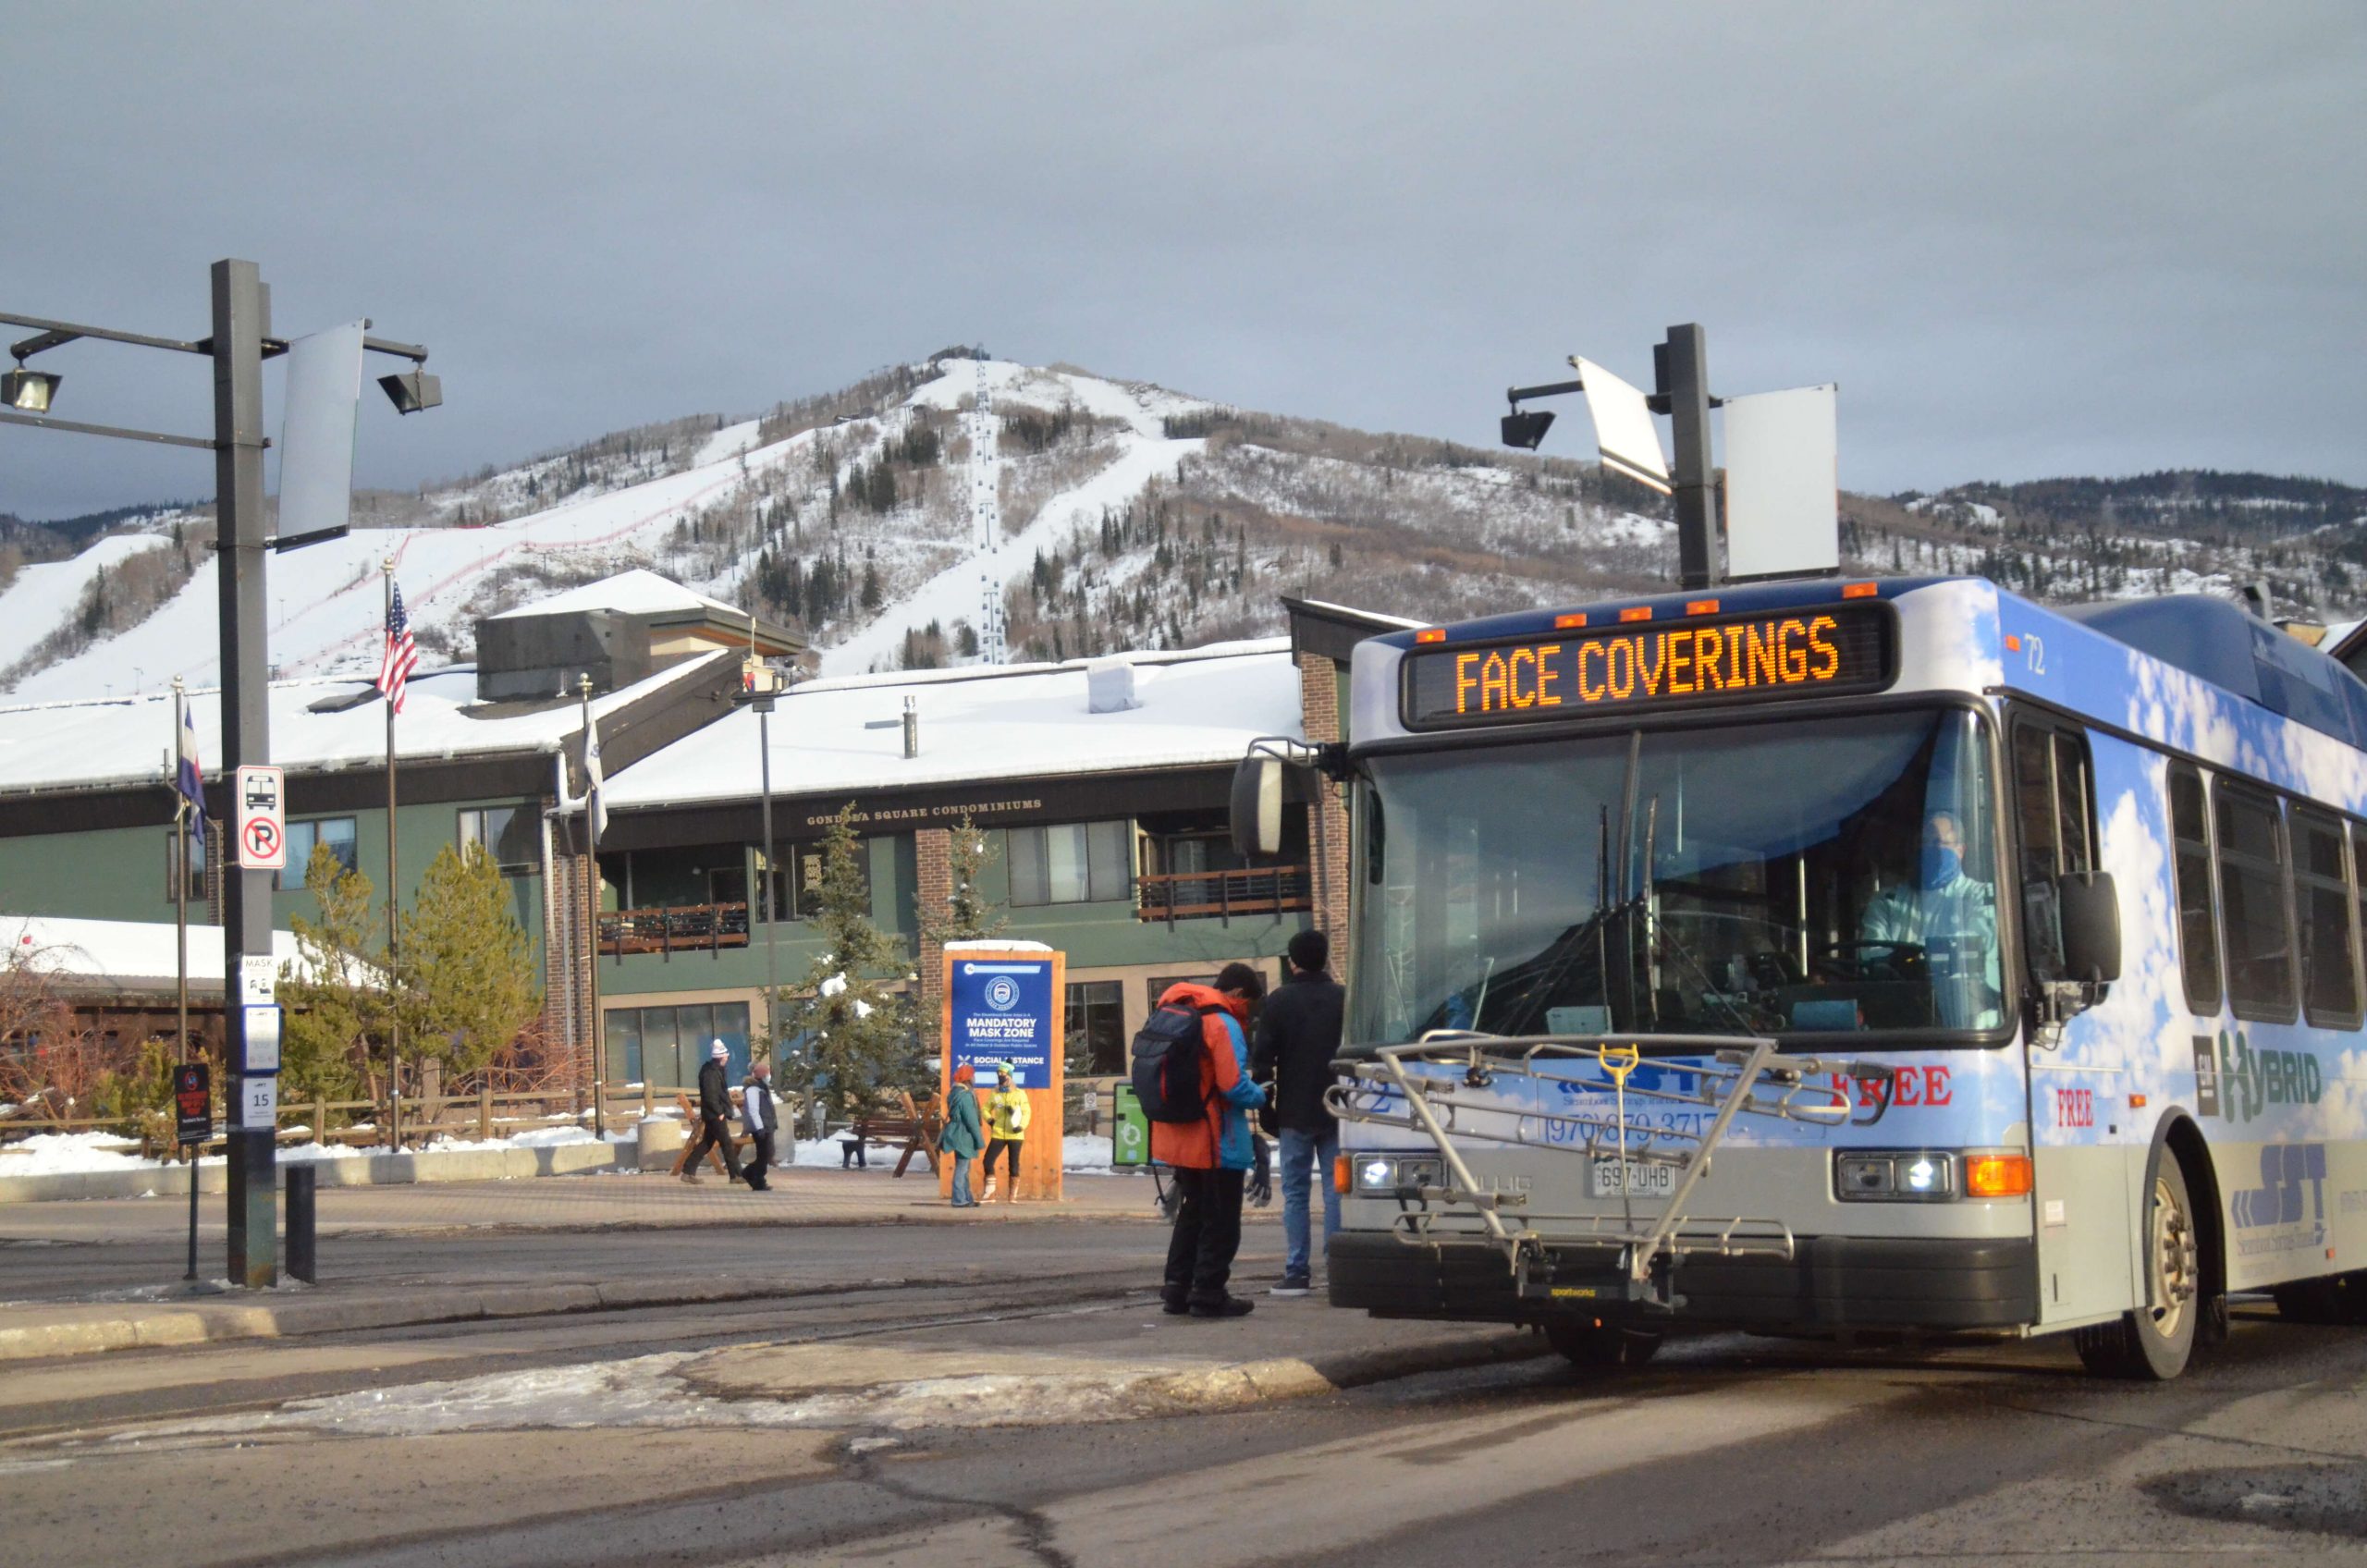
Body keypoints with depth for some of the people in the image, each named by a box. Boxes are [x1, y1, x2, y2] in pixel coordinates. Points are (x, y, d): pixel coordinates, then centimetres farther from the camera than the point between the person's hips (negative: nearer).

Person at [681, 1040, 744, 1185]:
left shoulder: (715, 1070, 14)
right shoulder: (711, 1072, -18)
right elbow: (710, 1095, -23)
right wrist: (719, 1112, -20)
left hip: (713, 1114, 10)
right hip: (715, 1114, -10)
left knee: (706, 1143, 13)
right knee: (727, 1143, -5)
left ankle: (688, 1171, 14)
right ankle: (736, 1175, 0)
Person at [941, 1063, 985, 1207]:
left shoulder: (955, 1094, 13)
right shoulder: (965, 1096, -19)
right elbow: (971, 1120, -19)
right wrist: (980, 1139, -13)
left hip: (958, 1136, 10)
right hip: (963, 1136, -10)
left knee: (964, 1168, 16)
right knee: (961, 1168, -7)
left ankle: (966, 1198, 23)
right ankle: (959, 1200, -6)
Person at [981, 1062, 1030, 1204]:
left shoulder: (1020, 1094, 0)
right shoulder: (994, 1094, 9)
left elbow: (1026, 1112, -2)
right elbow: (986, 1109, 15)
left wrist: (1022, 1126, -18)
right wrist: (989, 1120, -5)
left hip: (1015, 1135, -3)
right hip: (998, 1135, 3)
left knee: (1013, 1165, 3)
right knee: (988, 1161, -7)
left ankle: (1013, 1196, 12)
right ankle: (989, 1194, 1)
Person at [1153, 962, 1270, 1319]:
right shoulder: (1223, 1024, -17)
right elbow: (1233, 1086, -24)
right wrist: (1260, 1095, -4)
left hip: (1177, 1138, 8)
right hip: (1216, 1143, -8)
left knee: (1193, 1212, 21)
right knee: (1220, 1222, 2)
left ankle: (1177, 1287, 21)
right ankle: (1209, 1294, 4)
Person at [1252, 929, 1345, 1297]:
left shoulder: (1279, 1002, -4)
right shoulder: (1343, 998, 2)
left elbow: (1262, 1057, -5)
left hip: (1294, 1114, -2)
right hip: (1337, 1111, 2)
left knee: (1295, 1191, 3)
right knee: (1336, 1188, 5)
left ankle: (1296, 1271, -1)